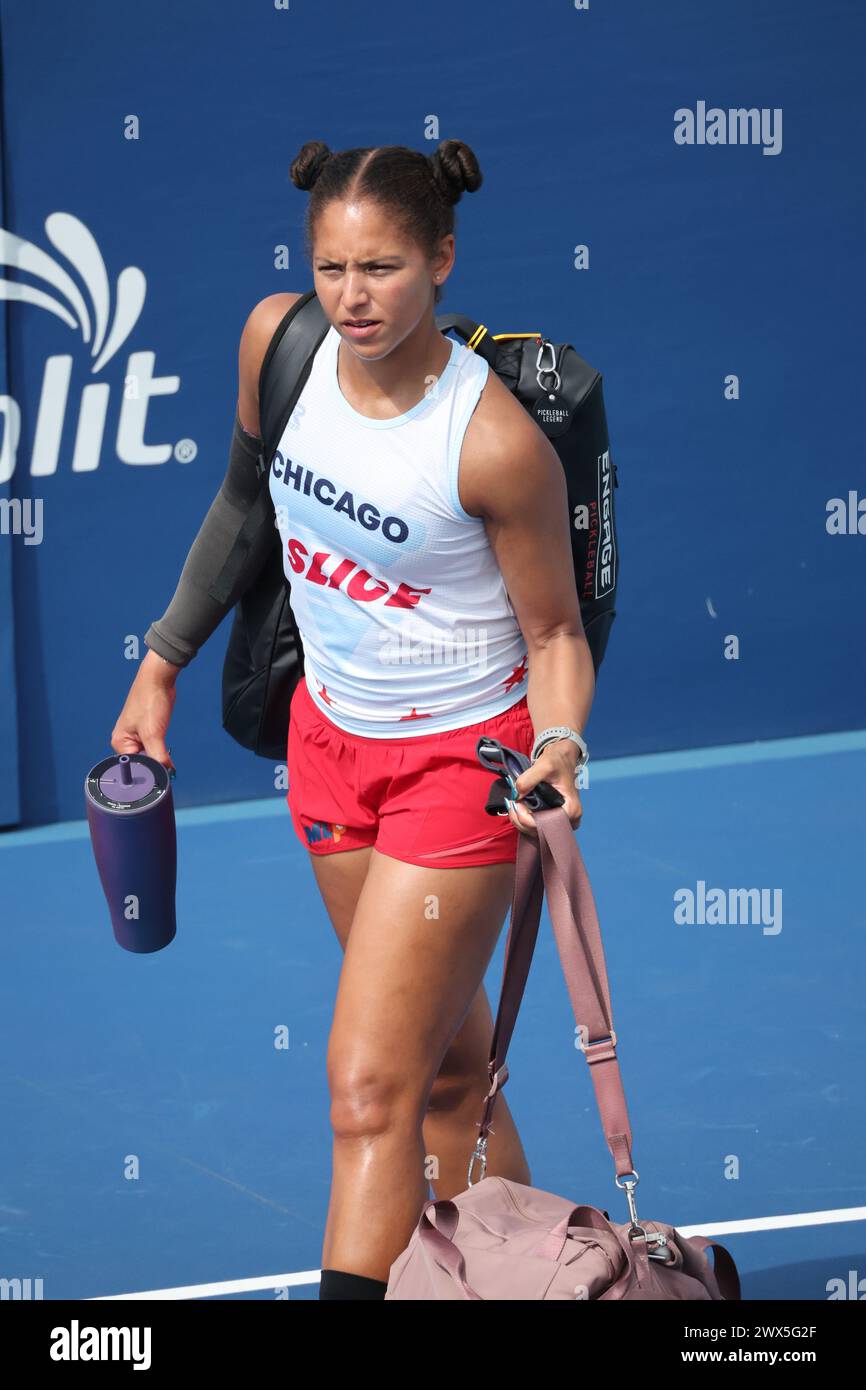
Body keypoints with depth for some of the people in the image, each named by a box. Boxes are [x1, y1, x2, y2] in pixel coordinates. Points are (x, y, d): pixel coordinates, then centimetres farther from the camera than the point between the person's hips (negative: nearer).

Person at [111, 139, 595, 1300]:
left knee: (370, 1085, -10)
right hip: (330, 734, 6)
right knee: (449, 1072, 17)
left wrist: (560, 748, -30)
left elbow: (555, 633, -12)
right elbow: (248, 496, 9)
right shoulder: (277, 339, -11)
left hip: (462, 758, -6)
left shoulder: (498, 443, -26)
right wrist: (163, 660, 13)